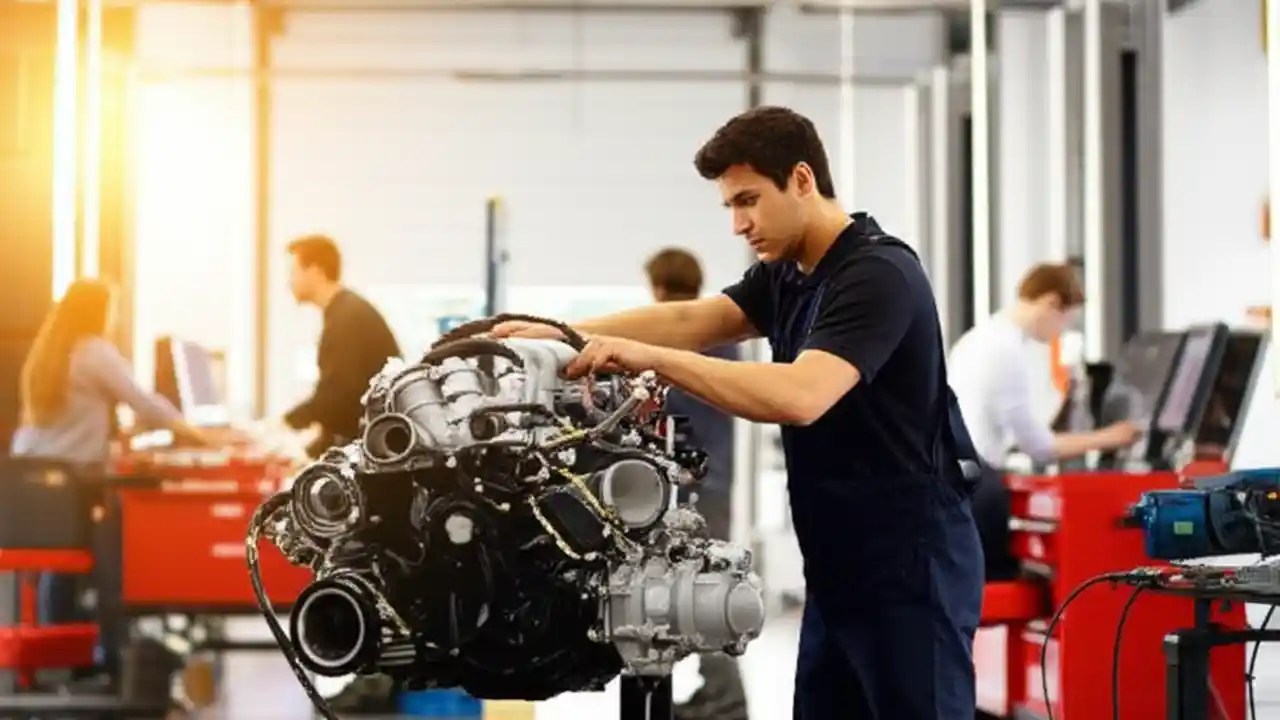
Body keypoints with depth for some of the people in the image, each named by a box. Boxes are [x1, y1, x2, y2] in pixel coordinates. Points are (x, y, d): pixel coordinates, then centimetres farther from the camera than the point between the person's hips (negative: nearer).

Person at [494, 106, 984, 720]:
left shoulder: (879, 275, -18)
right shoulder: (785, 276, 13)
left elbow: (800, 397, -30)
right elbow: (694, 321, 2)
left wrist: (651, 357, -32)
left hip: (910, 561, -10)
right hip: (840, 563, 10)